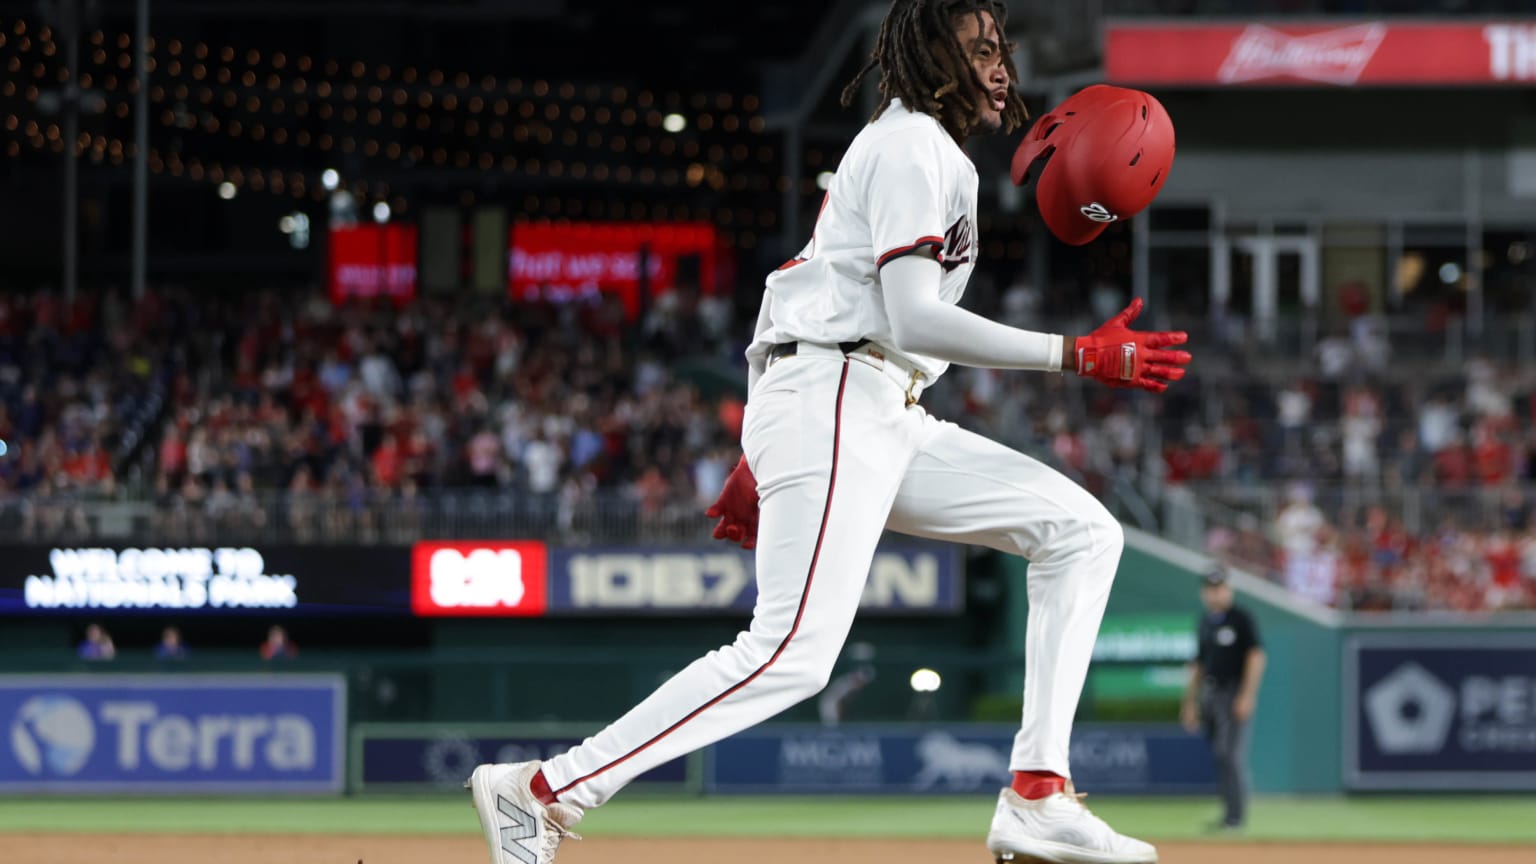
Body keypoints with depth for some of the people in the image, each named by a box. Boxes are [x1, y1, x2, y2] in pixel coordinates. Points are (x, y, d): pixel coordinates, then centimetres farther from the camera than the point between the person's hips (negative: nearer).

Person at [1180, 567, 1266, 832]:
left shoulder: (1241, 618, -4)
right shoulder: (1205, 622, 16)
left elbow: (1256, 656, -11)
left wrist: (1247, 695, -18)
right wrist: (1190, 702, 20)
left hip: (1235, 692, -7)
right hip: (1210, 695, 7)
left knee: (1231, 753, -13)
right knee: (1218, 756, 7)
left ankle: (1235, 817, -12)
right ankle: (1229, 812, 13)